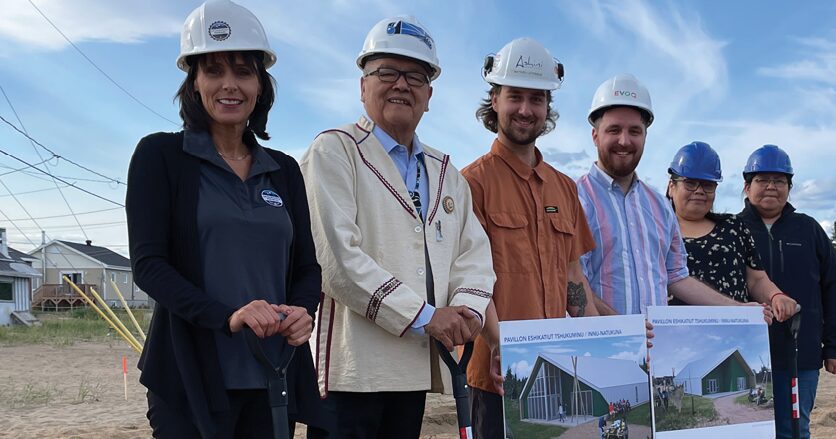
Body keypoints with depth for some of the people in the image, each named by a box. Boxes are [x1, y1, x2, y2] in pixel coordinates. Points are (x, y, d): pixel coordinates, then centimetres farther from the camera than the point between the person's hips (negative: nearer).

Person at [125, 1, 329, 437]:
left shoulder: (284, 170, 11)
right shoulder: (160, 154, -1)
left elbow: (306, 266, 12)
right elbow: (147, 262, -8)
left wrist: (302, 312, -11)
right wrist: (226, 316, -23)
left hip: (273, 376, 4)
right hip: (191, 378, -4)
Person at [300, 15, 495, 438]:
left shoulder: (447, 173, 18)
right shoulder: (333, 151, -3)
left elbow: (473, 254, 12)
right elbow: (337, 257, -15)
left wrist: (467, 308, -10)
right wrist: (425, 316, -15)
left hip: (417, 368, 6)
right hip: (352, 369, -6)